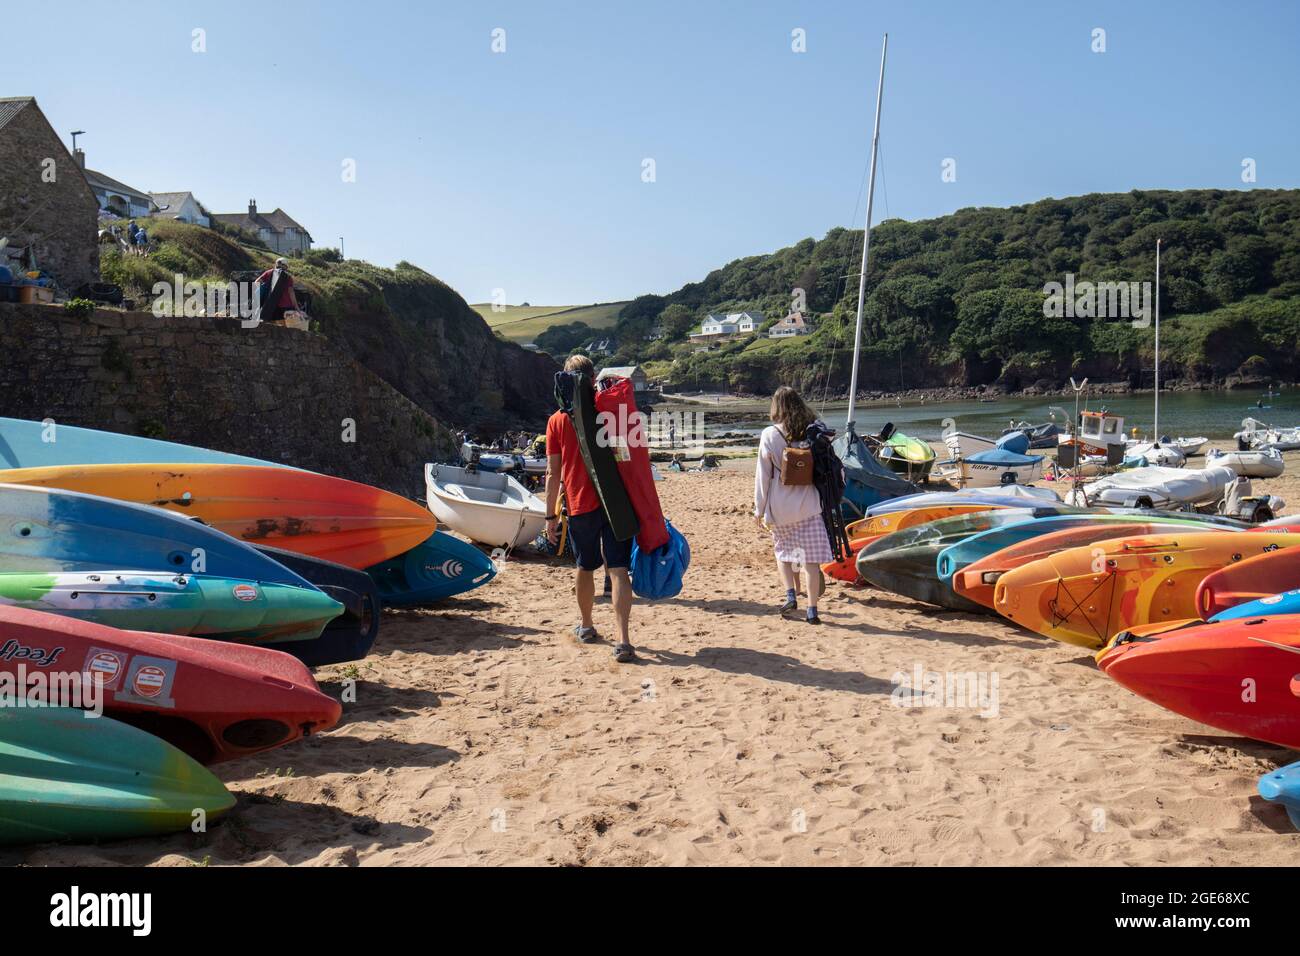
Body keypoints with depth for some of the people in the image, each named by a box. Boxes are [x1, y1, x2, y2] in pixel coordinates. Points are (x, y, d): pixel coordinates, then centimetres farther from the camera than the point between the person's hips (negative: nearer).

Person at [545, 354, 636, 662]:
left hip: (580, 506, 1)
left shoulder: (557, 421, 0)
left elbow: (553, 474, 0)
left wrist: (551, 515, 6)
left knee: (585, 568, 19)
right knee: (618, 570, -4)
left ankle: (586, 626, 36)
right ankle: (622, 640, -15)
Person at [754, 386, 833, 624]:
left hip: (780, 507, -1)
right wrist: (826, 500, 18)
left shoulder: (769, 435, -5)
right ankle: (812, 609, 2)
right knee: (811, 558, 3)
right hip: (808, 505, 1)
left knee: (783, 552, 20)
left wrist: (759, 510, 3)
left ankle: (790, 595, 6)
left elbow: (763, 475, -3)